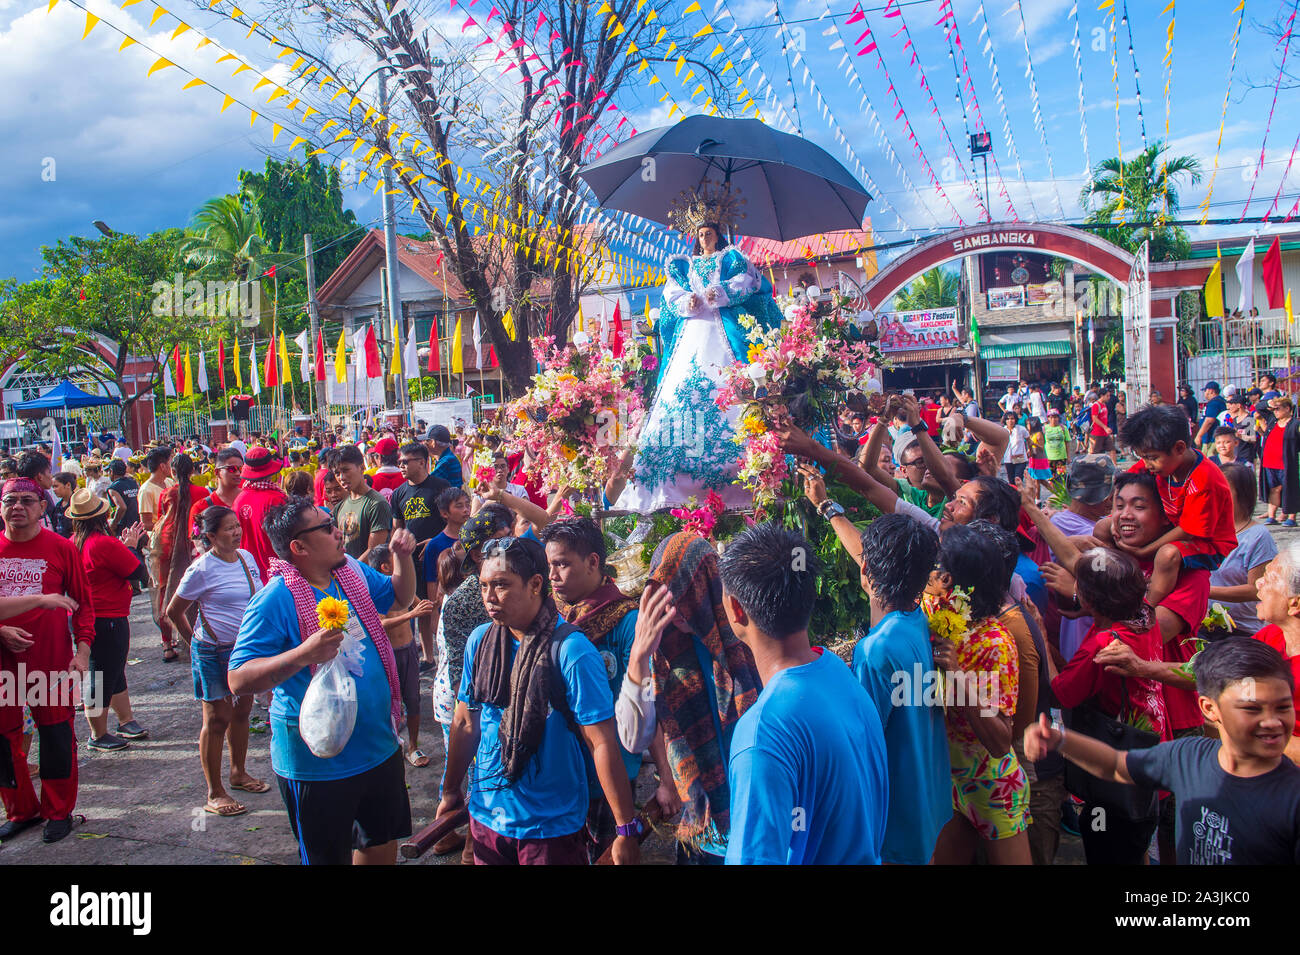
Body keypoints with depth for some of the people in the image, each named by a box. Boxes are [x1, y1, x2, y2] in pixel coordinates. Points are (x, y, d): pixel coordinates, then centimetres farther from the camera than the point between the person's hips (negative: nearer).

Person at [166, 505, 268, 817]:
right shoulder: (201, 570, -16)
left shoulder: (247, 557, 4)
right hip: (214, 653, -6)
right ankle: (215, 793, 12)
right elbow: (174, 611, -6)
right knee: (217, 719, 2)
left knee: (242, 712, 16)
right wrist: (196, 641, 2)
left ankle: (238, 773, 34)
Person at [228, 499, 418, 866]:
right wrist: (303, 654, -36)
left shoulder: (352, 571, 1)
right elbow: (239, 680, -23)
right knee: (328, 857, 11)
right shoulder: (275, 600, -20)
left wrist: (402, 556, -1)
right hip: (319, 763, -6)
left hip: (380, 747, 7)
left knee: (382, 842, 22)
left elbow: (400, 595, 19)